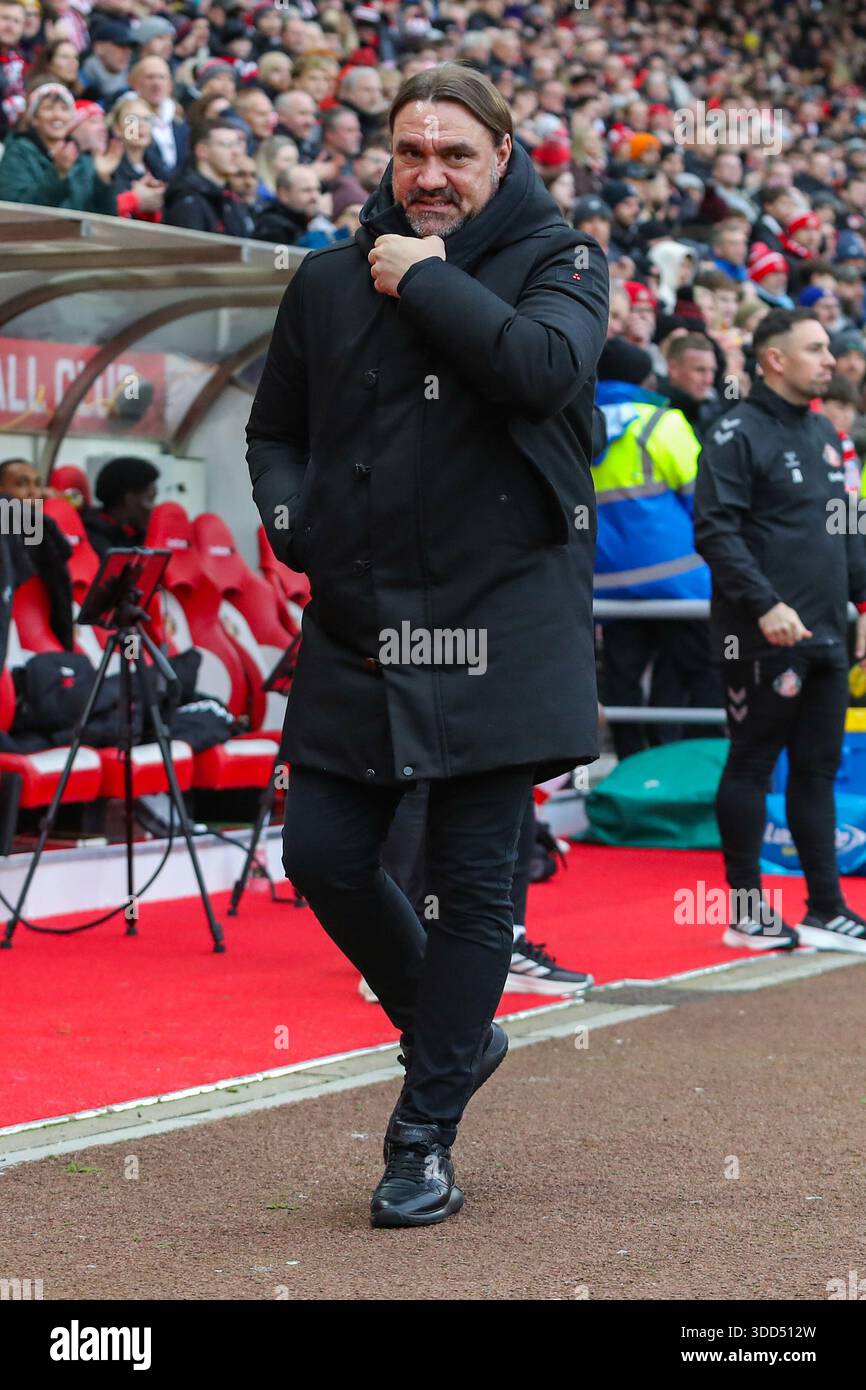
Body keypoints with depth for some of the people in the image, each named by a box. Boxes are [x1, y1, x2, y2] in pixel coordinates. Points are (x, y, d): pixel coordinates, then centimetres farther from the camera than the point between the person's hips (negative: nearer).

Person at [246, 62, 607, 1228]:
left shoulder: (557, 259, 0)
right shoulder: (330, 280, 10)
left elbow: (547, 367, -23)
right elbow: (275, 429, 22)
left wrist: (426, 280, -12)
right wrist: (290, 517, 2)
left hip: (498, 628, -4)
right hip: (357, 627, 4)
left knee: (474, 884, -1)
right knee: (324, 857, 3)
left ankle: (425, 1140, 9)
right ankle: (452, 1034, 28)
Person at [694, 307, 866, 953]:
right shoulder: (739, 434, -9)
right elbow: (715, 530, -16)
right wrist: (765, 604, -23)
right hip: (764, 636, -8)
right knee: (752, 765, 0)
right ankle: (748, 912, 7)